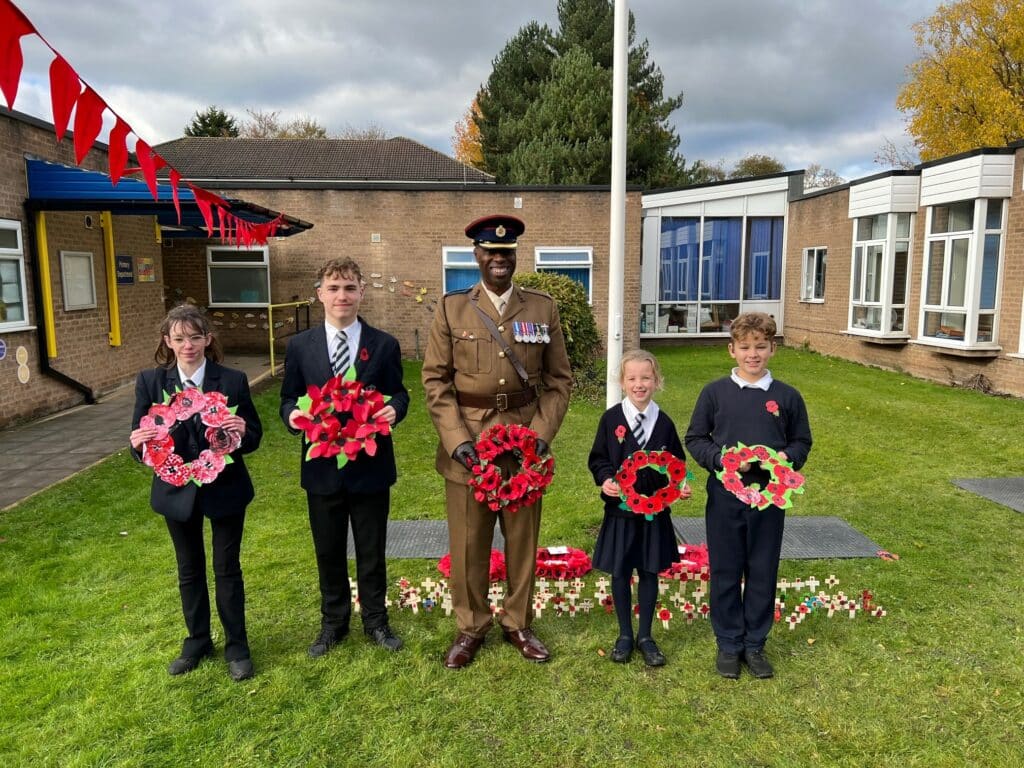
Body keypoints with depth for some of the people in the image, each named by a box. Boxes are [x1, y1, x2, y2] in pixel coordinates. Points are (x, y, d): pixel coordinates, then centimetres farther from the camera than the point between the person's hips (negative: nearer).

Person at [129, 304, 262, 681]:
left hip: (225, 489, -2)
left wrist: (241, 433, -29)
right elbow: (138, 441, -2)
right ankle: (197, 642, 37)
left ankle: (237, 647, 27)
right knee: (189, 569, 18)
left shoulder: (233, 380, -9)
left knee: (227, 568, 10)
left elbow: (254, 436, -6)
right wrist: (139, 444, -26)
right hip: (177, 491, 2)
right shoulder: (150, 381, -5)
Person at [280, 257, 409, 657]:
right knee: (328, 552, 15)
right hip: (322, 467, 1)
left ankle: (376, 621, 31)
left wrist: (394, 409, -21)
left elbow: (398, 394, 3)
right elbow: (289, 399, 5)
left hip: (370, 465, -1)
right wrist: (293, 415, -18)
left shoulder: (384, 345, -1)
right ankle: (333, 623, 34)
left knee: (372, 550, 12)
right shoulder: (300, 346, 1)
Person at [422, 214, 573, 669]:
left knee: (523, 538, 12)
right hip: (468, 441, -1)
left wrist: (542, 432, -8)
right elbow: (436, 379, -2)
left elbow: (559, 378, 5)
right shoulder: (451, 308, 0)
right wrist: (456, 438, -12)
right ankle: (470, 627, 28)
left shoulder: (543, 308, 4)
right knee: (467, 541, 9)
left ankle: (518, 623, 31)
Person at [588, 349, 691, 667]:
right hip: (620, 508, -1)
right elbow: (597, 459, 0)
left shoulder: (664, 422, -1)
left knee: (649, 572, 10)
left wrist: (680, 486, -10)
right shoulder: (611, 418, -6)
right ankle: (625, 635, 27)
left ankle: (645, 636, 27)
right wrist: (606, 479, -18)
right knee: (620, 572, 9)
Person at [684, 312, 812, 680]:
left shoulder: (787, 397, 2)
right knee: (725, 573, 8)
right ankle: (729, 644, 25)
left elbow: (802, 442, 9)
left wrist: (787, 457, -12)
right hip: (724, 497, -1)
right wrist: (722, 458, -15)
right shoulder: (714, 392, -2)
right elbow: (695, 439, 2)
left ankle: (755, 644, 28)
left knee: (763, 573, 11)